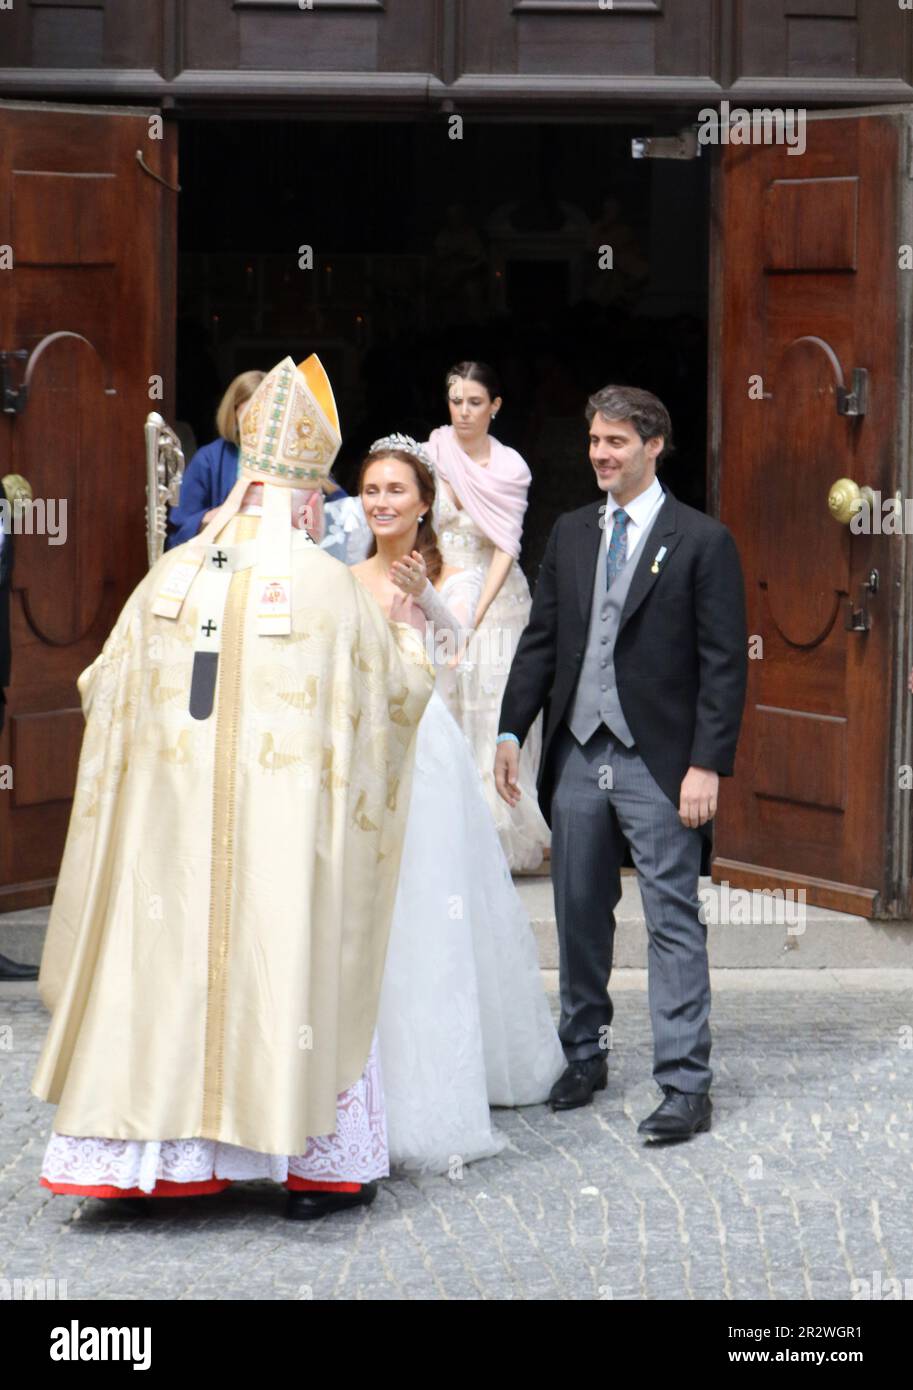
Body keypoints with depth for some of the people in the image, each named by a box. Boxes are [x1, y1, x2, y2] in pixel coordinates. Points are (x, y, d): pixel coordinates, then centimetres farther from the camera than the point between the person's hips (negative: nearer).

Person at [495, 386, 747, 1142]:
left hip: (659, 763, -5)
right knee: (580, 917, 12)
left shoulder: (702, 541, -4)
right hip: (577, 756, 5)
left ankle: (686, 1083, -1)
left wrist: (708, 765, -13)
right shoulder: (569, 534, 12)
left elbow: (724, 663, -7)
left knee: (674, 921, -3)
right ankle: (585, 1057, 25)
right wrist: (511, 730, 5)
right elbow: (541, 640, 14)